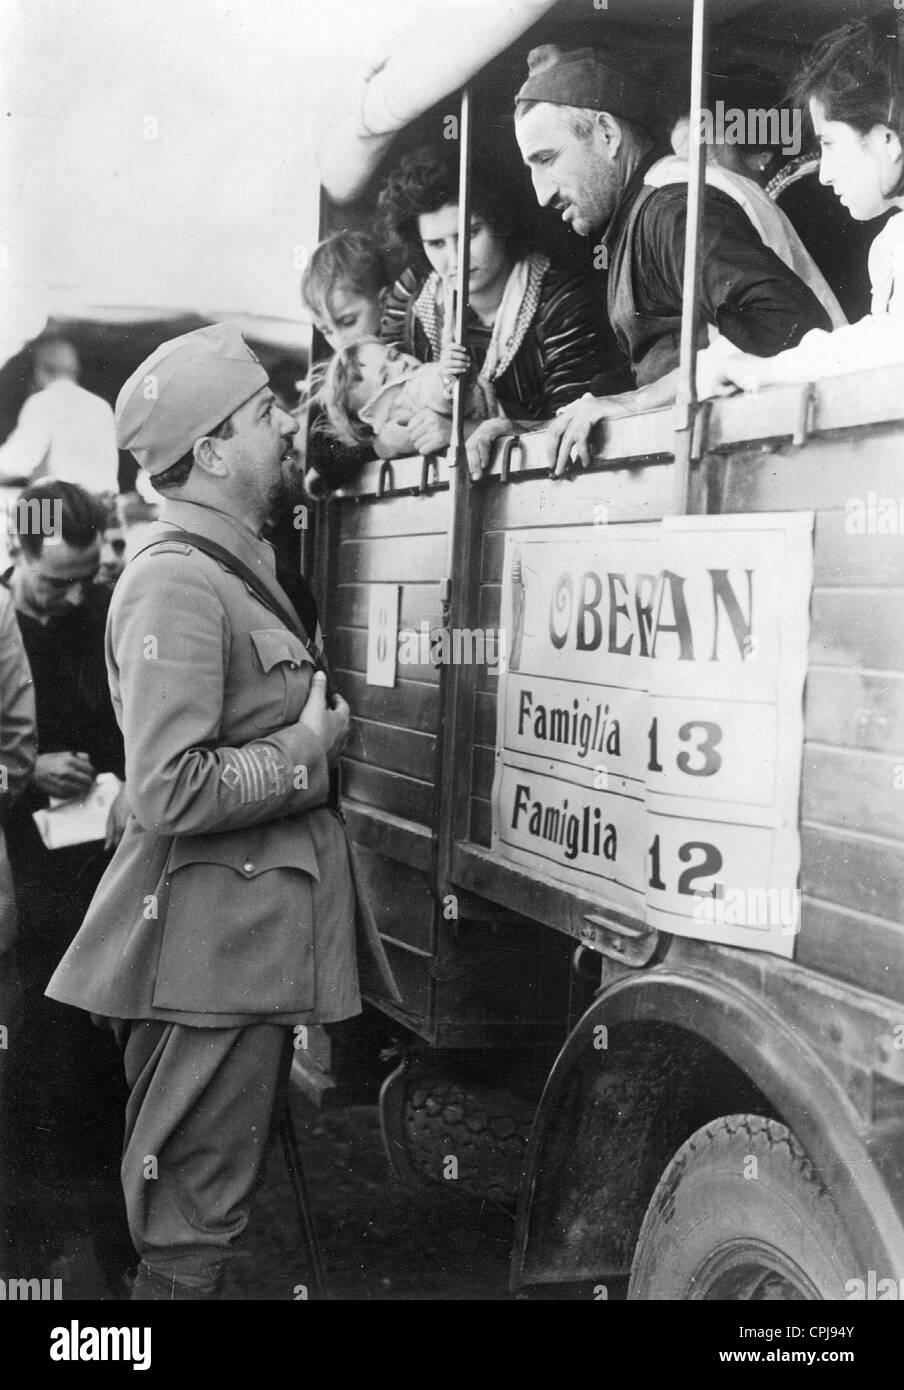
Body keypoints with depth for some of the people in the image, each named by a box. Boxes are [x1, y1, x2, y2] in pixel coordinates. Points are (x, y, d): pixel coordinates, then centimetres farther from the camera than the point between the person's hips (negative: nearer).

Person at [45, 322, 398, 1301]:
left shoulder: (240, 570, 16)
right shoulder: (177, 586, -18)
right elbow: (171, 793, -26)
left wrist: (314, 732, 12)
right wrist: (308, 754, -15)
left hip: (252, 948, 10)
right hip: (208, 957, -10)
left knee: (210, 1209, 21)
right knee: (190, 1233, 2)